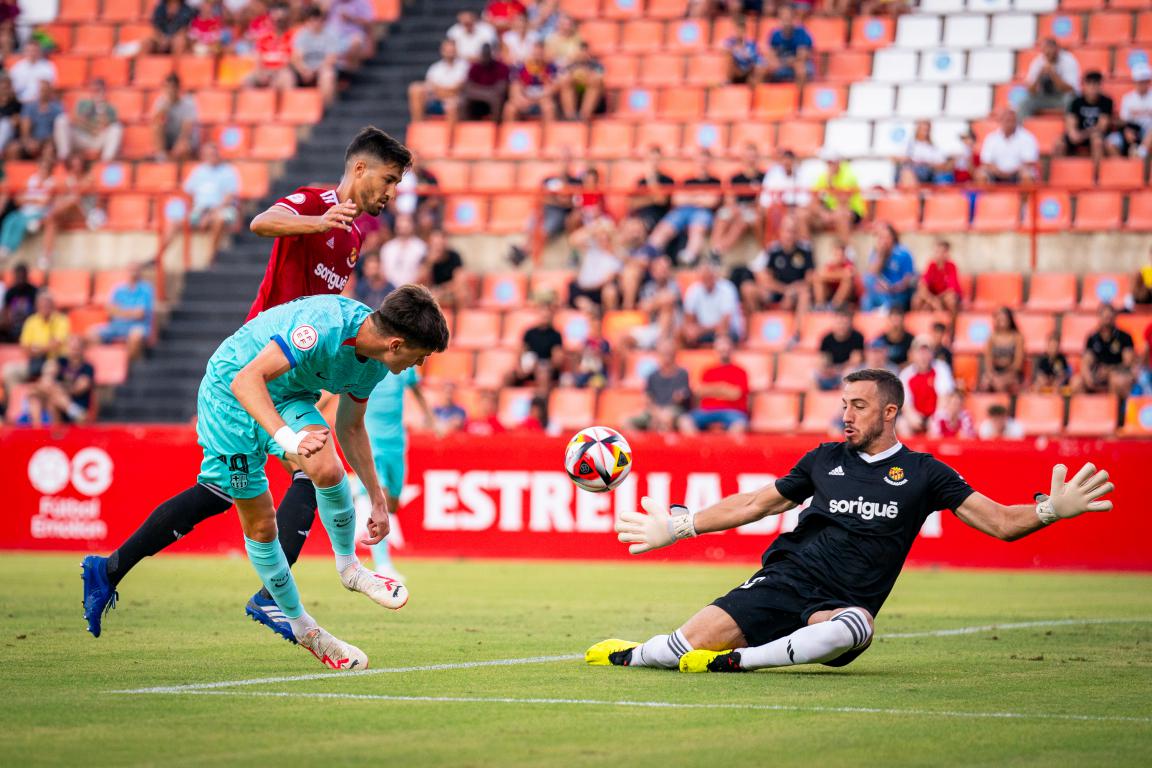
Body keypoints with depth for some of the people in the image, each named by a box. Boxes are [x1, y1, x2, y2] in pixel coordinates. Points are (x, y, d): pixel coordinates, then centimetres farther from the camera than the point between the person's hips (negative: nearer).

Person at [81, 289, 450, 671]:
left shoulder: (375, 362, -6)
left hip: (286, 394, 6)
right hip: (230, 393, -6)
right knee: (260, 523, -5)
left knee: (327, 469, -25)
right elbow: (246, 379, -39)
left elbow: (350, 428, 11)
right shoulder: (325, 326, -35)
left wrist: (377, 499, 14)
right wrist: (287, 437, -51)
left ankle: (349, 567, -2)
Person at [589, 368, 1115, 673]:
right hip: (785, 579, 2)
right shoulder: (826, 459, 14)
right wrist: (681, 526, 23)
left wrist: (1052, 509, -16)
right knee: (689, 642, -19)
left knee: (855, 627, -42)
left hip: (842, 606, -2)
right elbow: (754, 505, 25)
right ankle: (629, 656, 12)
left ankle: (736, 661, -39)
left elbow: (1000, 522, 3)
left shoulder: (922, 473, 6)